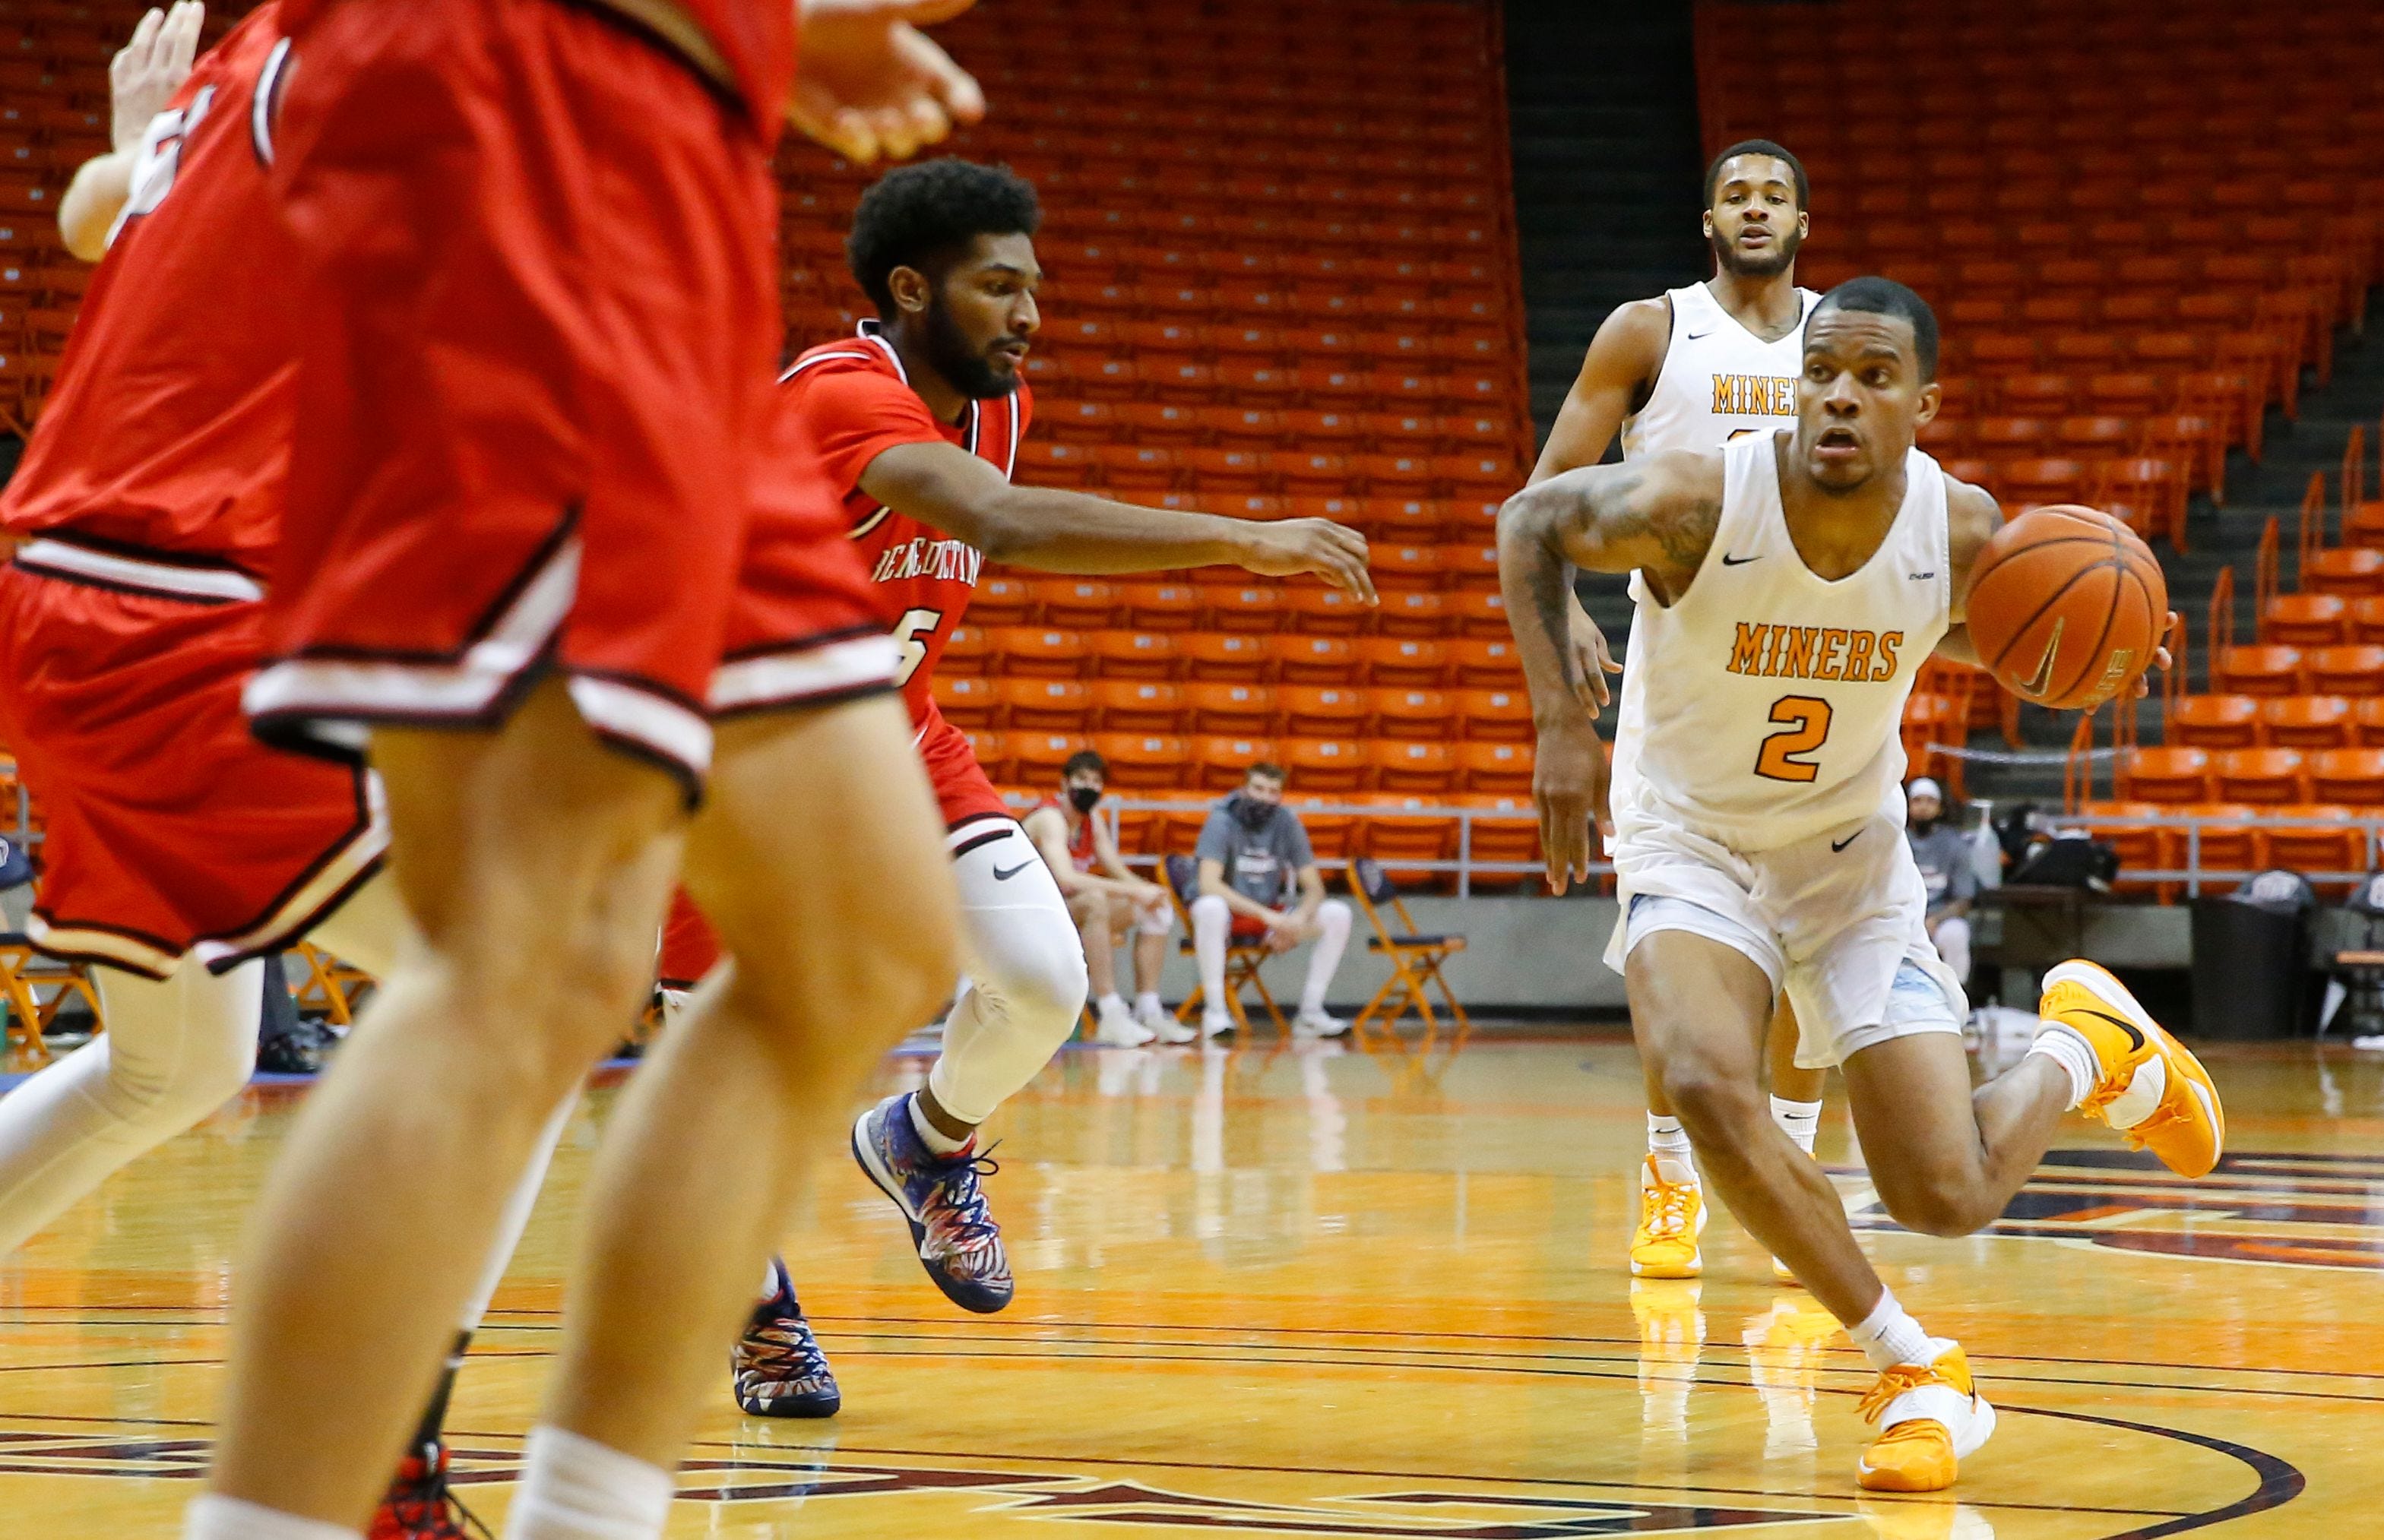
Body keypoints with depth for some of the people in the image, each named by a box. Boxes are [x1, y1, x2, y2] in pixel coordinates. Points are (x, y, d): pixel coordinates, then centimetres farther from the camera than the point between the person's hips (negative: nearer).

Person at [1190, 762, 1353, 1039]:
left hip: (1271, 917, 4)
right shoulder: (1223, 821, -16)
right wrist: (1267, 916, -35)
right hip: (1230, 916, -4)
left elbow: (1314, 888, -2)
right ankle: (1215, 1011, -30)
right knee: (1209, 907, -40)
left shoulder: (1287, 823, -4)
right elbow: (1209, 884, -28)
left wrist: (1298, 919, -26)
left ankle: (1311, 1012, -12)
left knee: (1337, 914, -15)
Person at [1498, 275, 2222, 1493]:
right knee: (1706, 1087, -32)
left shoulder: (1961, 528, -18)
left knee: (1949, 1200, -5)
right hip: (1693, 843, -1)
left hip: (1853, 855, 1)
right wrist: (1561, 722, -19)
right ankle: (1916, 1368, -12)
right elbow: (1531, 523, -10)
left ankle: (2087, 1047, 31)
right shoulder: (1693, 504, -27)